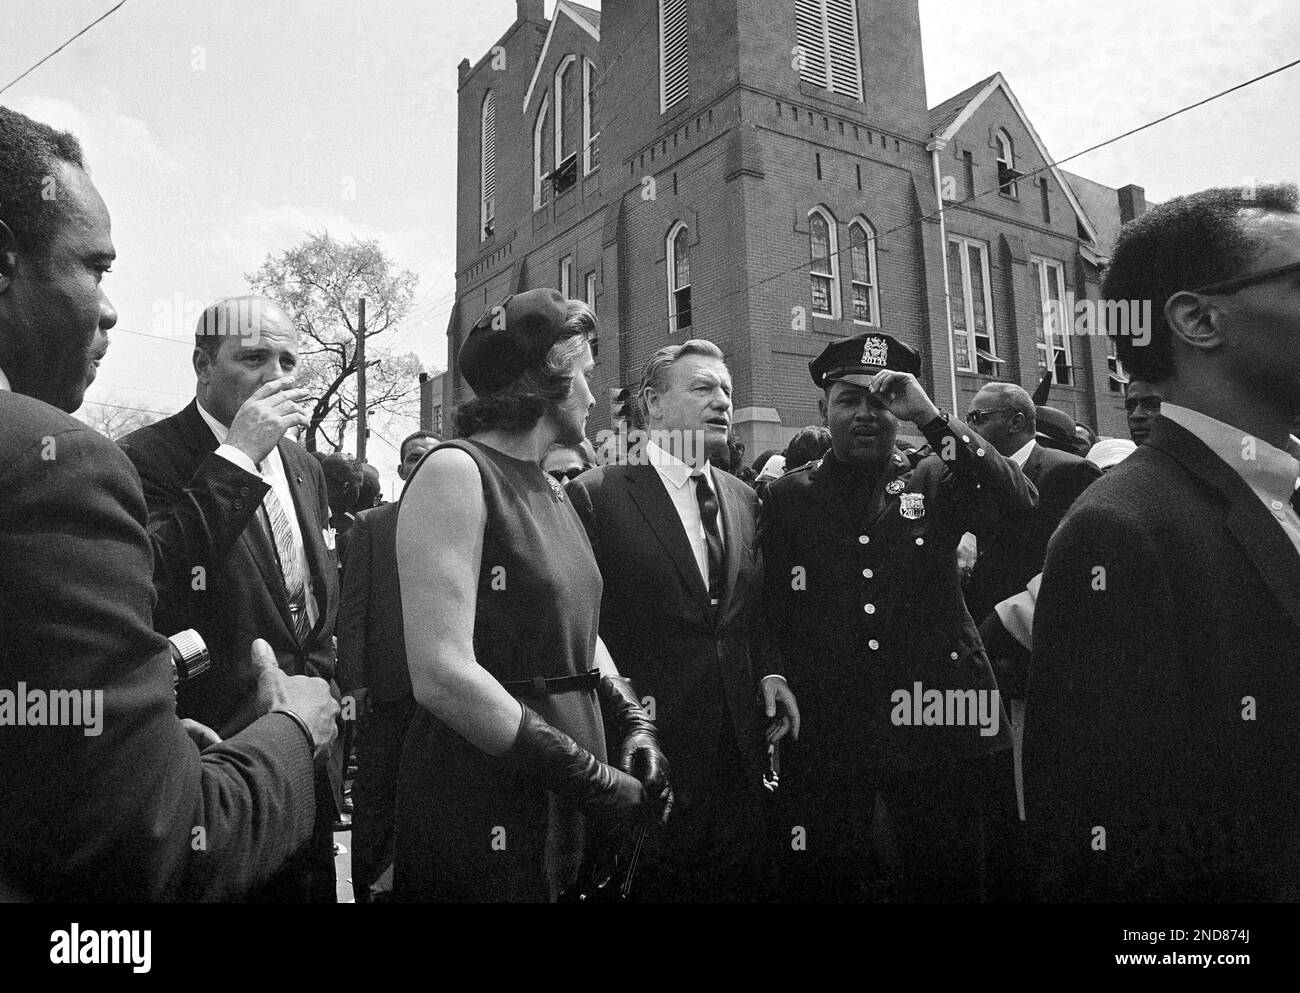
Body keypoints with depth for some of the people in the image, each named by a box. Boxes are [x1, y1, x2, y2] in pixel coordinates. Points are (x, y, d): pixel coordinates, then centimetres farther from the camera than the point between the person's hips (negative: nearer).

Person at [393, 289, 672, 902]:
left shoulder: (550, 490, 11)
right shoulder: (455, 473, -15)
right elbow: (442, 676, -24)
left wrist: (631, 722, -1)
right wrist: (594, 778, -20)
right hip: (484, 822, -8)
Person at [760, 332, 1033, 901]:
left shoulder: (935, 480, 5)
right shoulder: (788, 496, 6)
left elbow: (1020, 505, -13)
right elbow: (767, 608, 7)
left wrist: (930, 415, -15)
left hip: (936, 729, 0)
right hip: (825, 734, 0)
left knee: (949, 881, 13)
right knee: (826, 883, 10)